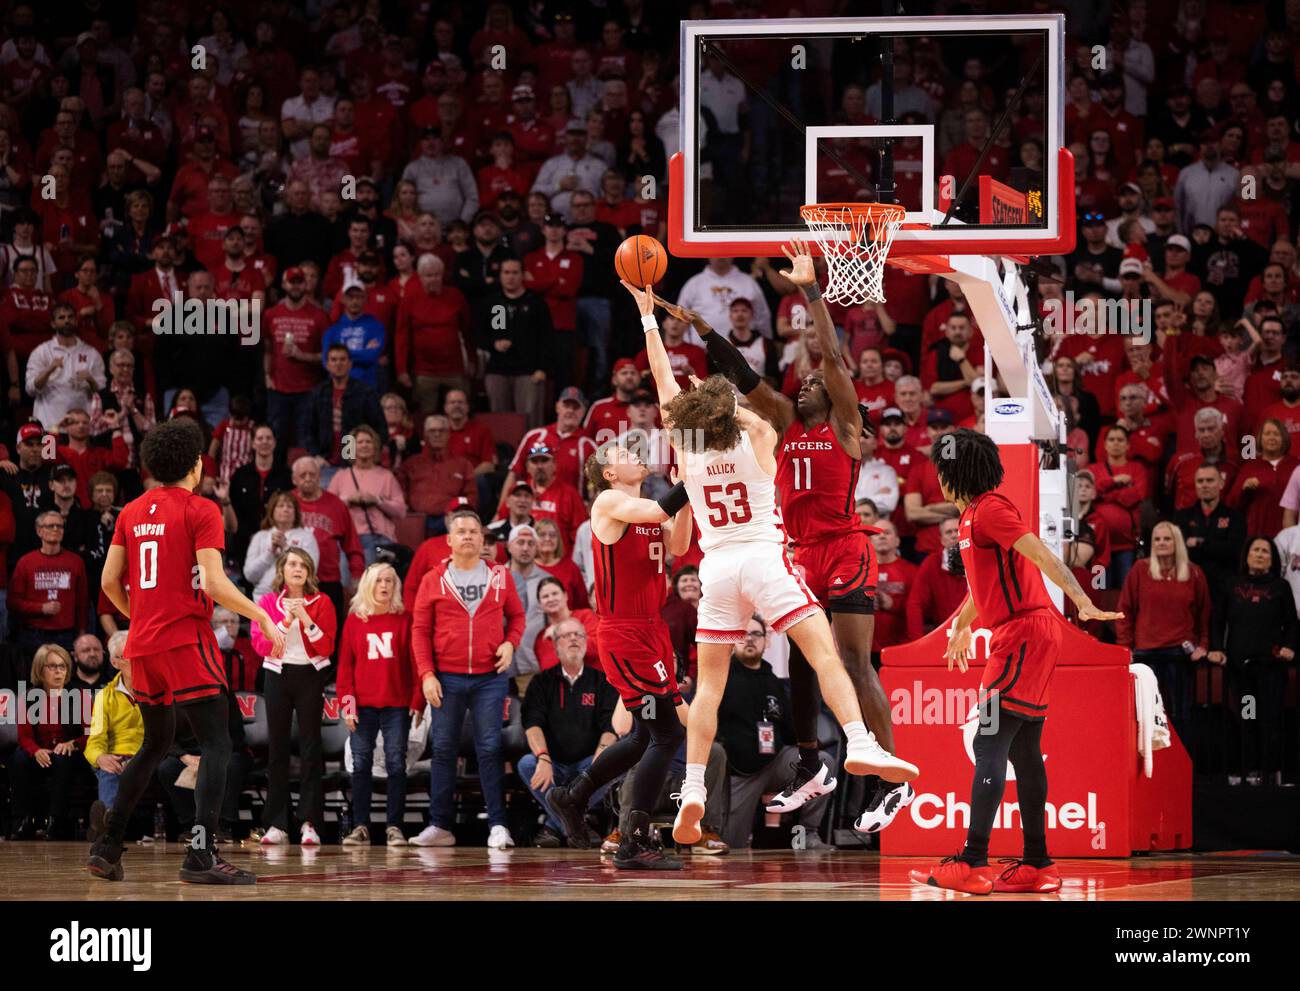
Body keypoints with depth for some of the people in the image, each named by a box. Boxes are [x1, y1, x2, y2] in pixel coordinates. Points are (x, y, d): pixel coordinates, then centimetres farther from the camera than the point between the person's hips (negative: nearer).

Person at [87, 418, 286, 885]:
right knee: (217, 745, -6)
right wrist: (263, 617, -6)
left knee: (155, 744, 21)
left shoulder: (132, 512, 11)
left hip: (143, 644, 7)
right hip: (186, 641, -7)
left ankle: (106, 847, 18)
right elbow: (214, 584, -16)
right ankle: (201, 855, -18)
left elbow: (110, 581, 12)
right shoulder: (201, 511, -7)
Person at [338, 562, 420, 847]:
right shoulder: (354, 621, 8)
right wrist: (347, 702, -3)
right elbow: (345, 664, 6)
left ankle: (394, 827, 0)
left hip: (397, 705, -1)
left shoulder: (404, 620, 5)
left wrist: (418, 701, -5)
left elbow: (416, 661, 2)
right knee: (361, 764, 1)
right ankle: (360, 826, 4)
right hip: (363, 705, 1)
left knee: (396, 764, -3)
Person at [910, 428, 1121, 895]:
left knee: (990, 745, -13)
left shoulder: (991, 509, -11)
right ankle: (1037, 866, 12)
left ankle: (973, 864, -18)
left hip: (1023, 635, -10)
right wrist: (962, 627, 48)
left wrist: (1082, 602, -33)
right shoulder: (972, 514, 18)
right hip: (1016, 636, 10)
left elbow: (1040, 554, -22)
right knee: (1023, 751, 10)